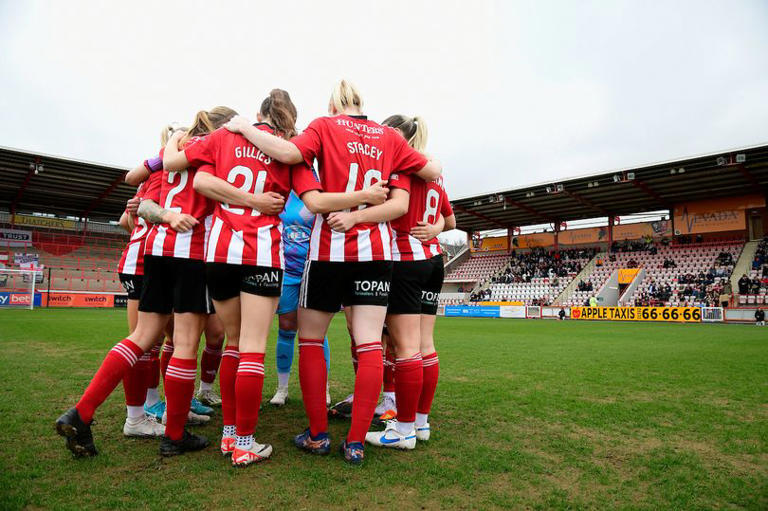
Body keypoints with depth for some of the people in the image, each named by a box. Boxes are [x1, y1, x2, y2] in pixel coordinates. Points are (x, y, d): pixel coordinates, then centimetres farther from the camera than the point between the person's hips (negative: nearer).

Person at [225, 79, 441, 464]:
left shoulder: (325, 126, 3)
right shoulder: (390, 137, 11)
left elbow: (288, 152, -15)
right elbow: (433, 171, 14)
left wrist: (244, 128, 0)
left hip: (328, 249, -2)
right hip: (375, 252, 3)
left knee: (310, 340, 11)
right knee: (369, 345, 1)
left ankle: (317, 435, 13)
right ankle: (356, 442, 4)